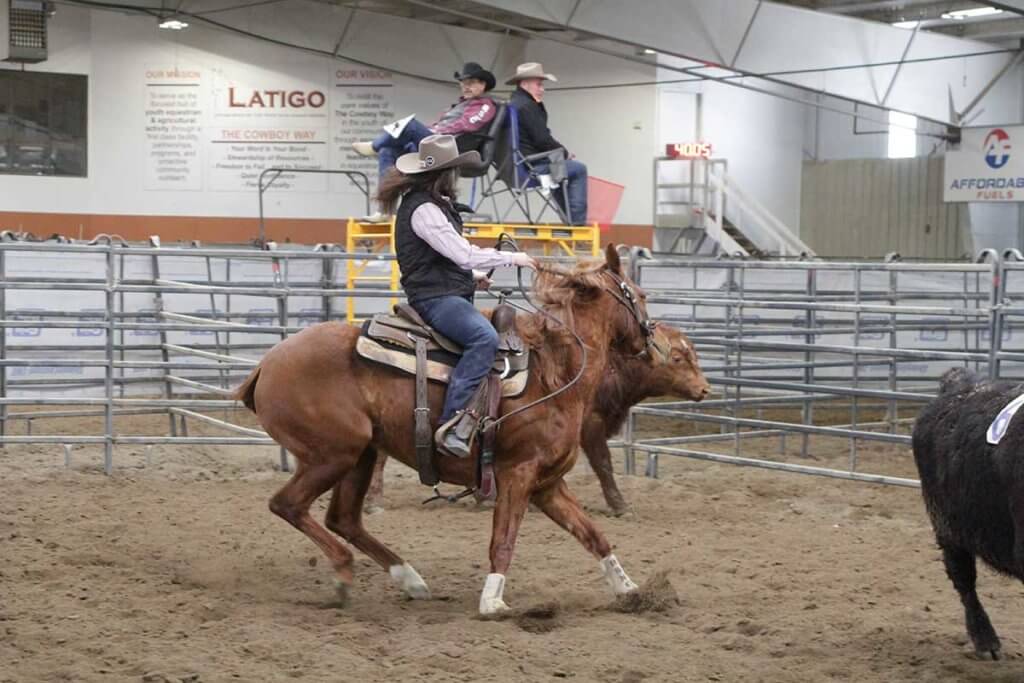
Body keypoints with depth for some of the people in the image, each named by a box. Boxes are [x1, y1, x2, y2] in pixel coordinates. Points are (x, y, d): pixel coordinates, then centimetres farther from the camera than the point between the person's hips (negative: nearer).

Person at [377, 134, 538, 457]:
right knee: (485, 337, -33)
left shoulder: (433, 204, 18)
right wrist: (512, 257, -12)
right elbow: (463, 253, -21)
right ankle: (451, 425, -39)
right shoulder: (423, 209, -16)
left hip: (447, 293, 12)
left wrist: (471, 275, 19)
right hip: (435, 297, -12)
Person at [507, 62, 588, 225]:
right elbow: (542, 140, -19)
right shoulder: (526, 106, -16)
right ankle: (577, 221, -7)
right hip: (530, 167, -11)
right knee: (578, 170, -7)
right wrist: (565, 153, -4)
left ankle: (571, 218, 31)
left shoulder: (513, 104, 19)